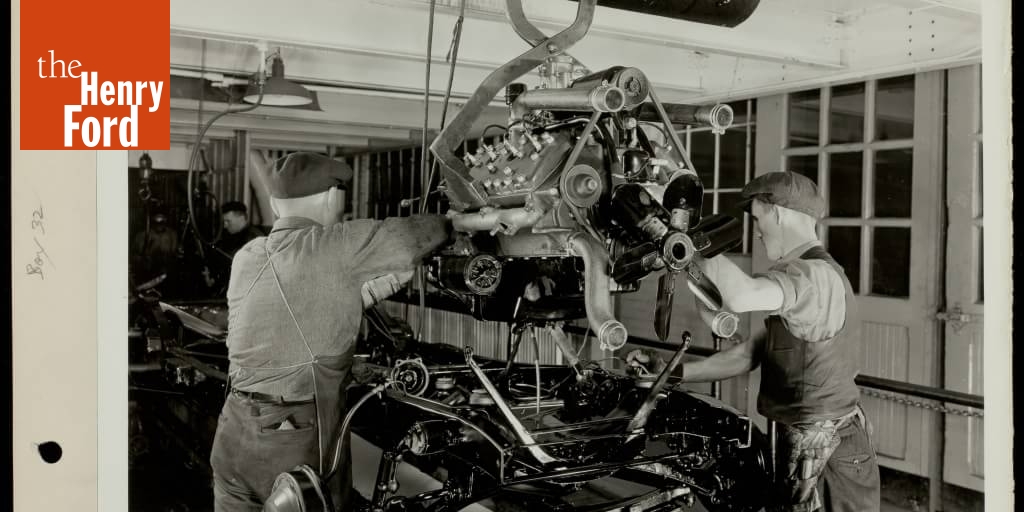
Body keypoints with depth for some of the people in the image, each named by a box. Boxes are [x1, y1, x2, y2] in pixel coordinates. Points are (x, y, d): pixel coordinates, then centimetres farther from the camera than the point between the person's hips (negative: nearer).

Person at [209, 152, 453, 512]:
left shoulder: (247, 257, 6)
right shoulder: (337, 245, -13)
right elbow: (411, 235, -5)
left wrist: (365, 294, 1)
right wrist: (450, 223, 14)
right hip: (299, 443, -6)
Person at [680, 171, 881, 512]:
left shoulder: (814, 276, -20)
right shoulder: (808, 276, 14)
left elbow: (741, 296, -40)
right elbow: (751, 353, 14)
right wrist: (676, 373, 8)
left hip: (826, 457, -9)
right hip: (810, 447, 9)